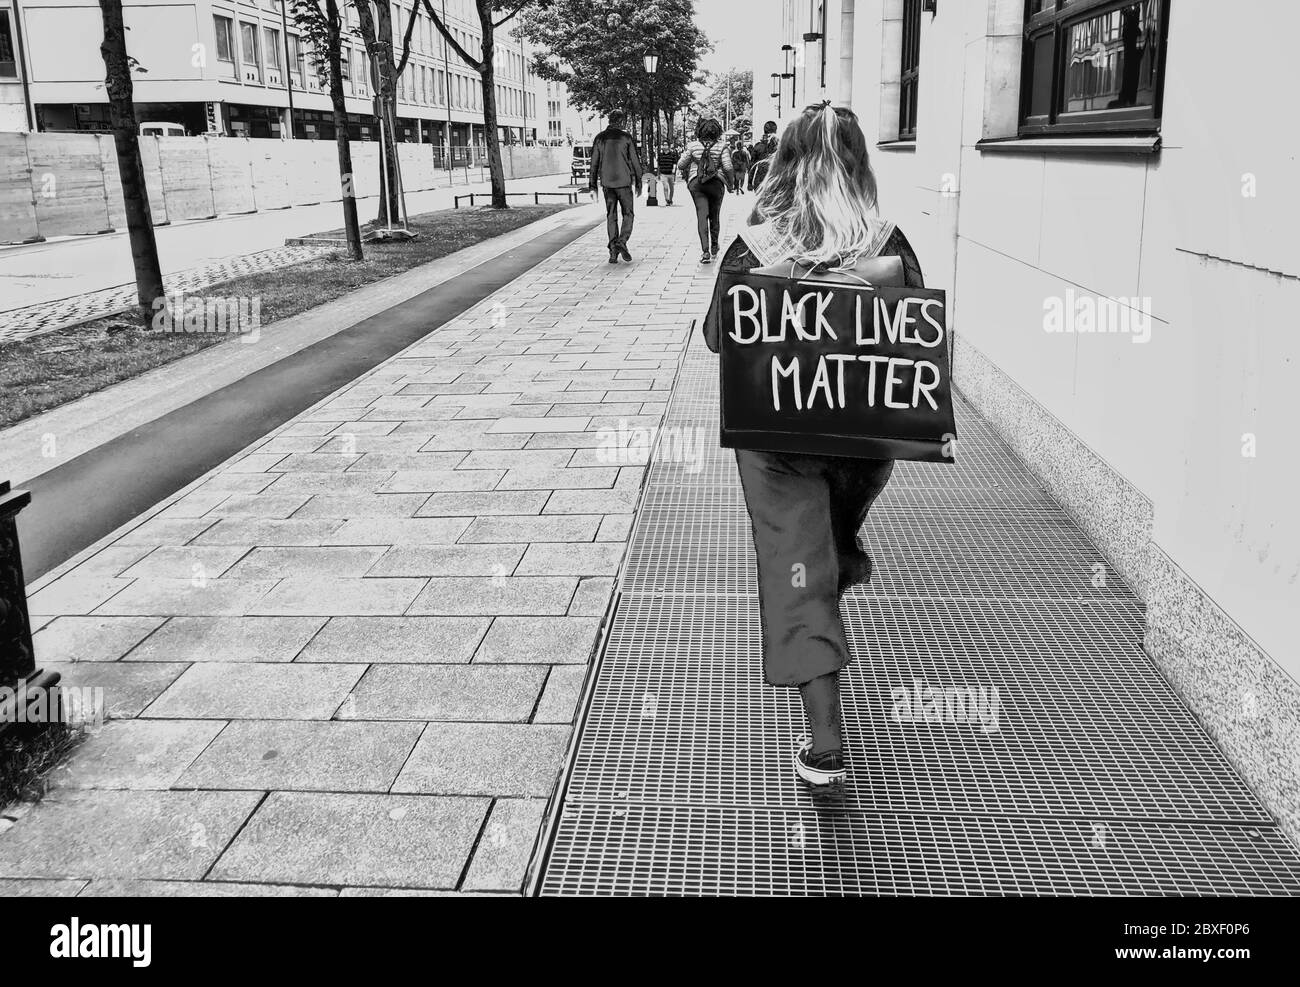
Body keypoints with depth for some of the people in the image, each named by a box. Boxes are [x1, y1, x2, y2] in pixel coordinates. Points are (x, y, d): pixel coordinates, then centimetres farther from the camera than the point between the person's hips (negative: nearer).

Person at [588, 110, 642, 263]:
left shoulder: (599, 138, 5)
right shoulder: (626, 137, -3)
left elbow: (594, 162, 6)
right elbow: (635, 161, -2)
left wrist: (593, 185, 10)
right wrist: (638, 183, 4)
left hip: (607, 183, 3)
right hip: (624, 182, -3)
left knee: (611, 216, 8)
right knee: (628, 214, 7)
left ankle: (613, 251, 3)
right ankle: (622, 242, -13)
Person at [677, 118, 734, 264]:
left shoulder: (692, 146, -1)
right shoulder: (721, 147, -4)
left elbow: (681, 165, 2)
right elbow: (727, 167, -11)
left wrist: (685, 175, 21)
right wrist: (729, 181, 6)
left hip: (696, 183, -1)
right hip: (716, 182, 1)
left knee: (702, 215, -5)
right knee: (715, 215, 18)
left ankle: (705, 251, -19)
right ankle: (714, 247, 33)